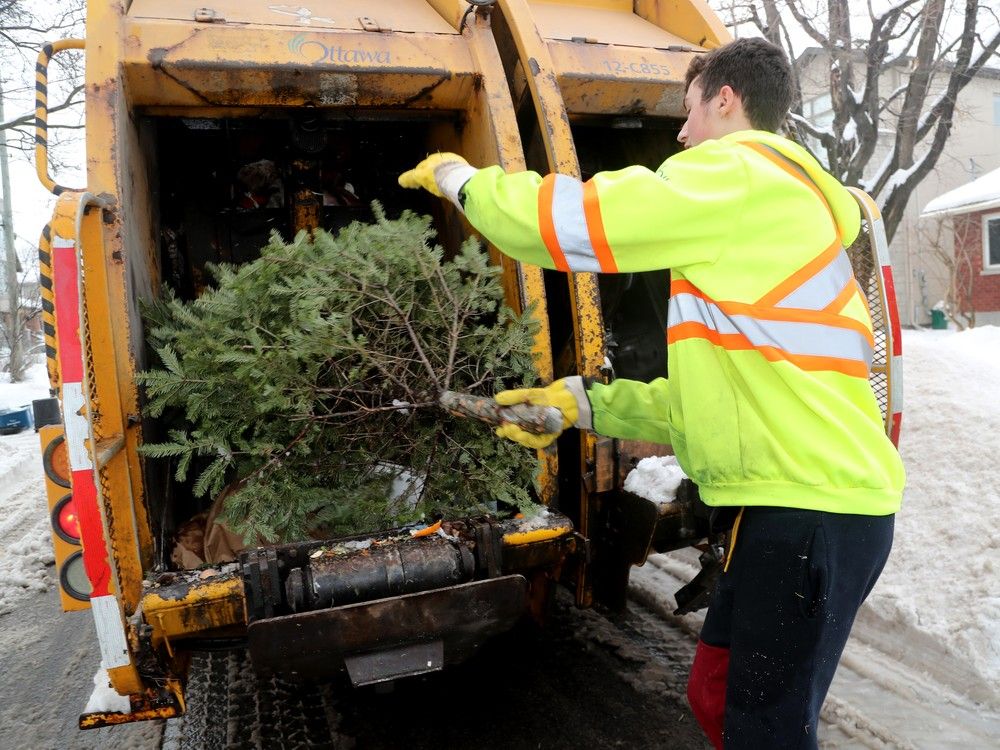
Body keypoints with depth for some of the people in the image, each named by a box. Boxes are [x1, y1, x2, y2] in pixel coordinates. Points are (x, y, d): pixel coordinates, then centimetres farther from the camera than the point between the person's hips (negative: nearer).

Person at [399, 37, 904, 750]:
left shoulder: (735, 172, -9)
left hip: (808, 510, -10)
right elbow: (717, 394, 18)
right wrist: (584, 403, 15)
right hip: (801, 502, 10)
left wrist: (461, 178, 6)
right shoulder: (774, 210, 21)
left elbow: (565, 221, -13)